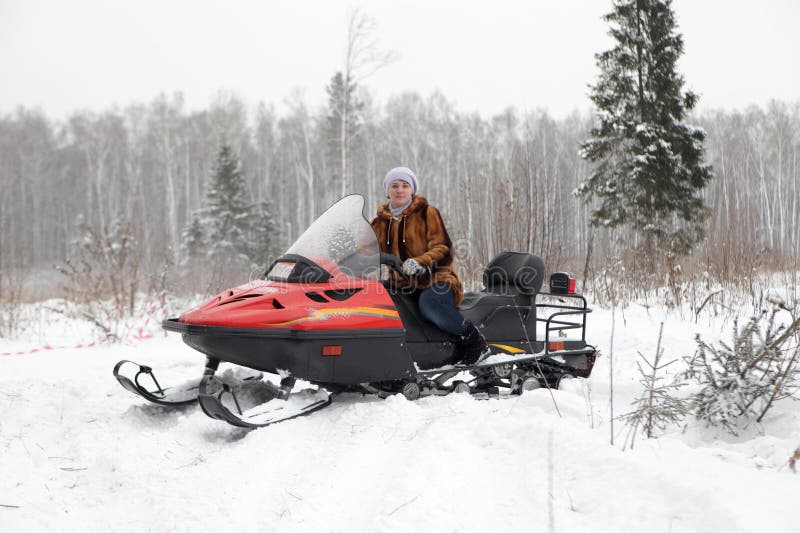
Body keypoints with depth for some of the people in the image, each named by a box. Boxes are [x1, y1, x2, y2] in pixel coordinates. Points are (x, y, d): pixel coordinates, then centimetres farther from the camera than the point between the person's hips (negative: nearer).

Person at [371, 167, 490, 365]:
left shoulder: (427, 212, 3)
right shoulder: (381, 221, 16)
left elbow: (442, 248, -4)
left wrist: (419, 262, -22)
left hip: (436, 278, -5)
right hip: (402, 283, 5)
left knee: (429, 303, -38)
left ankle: (472, 337, -19)